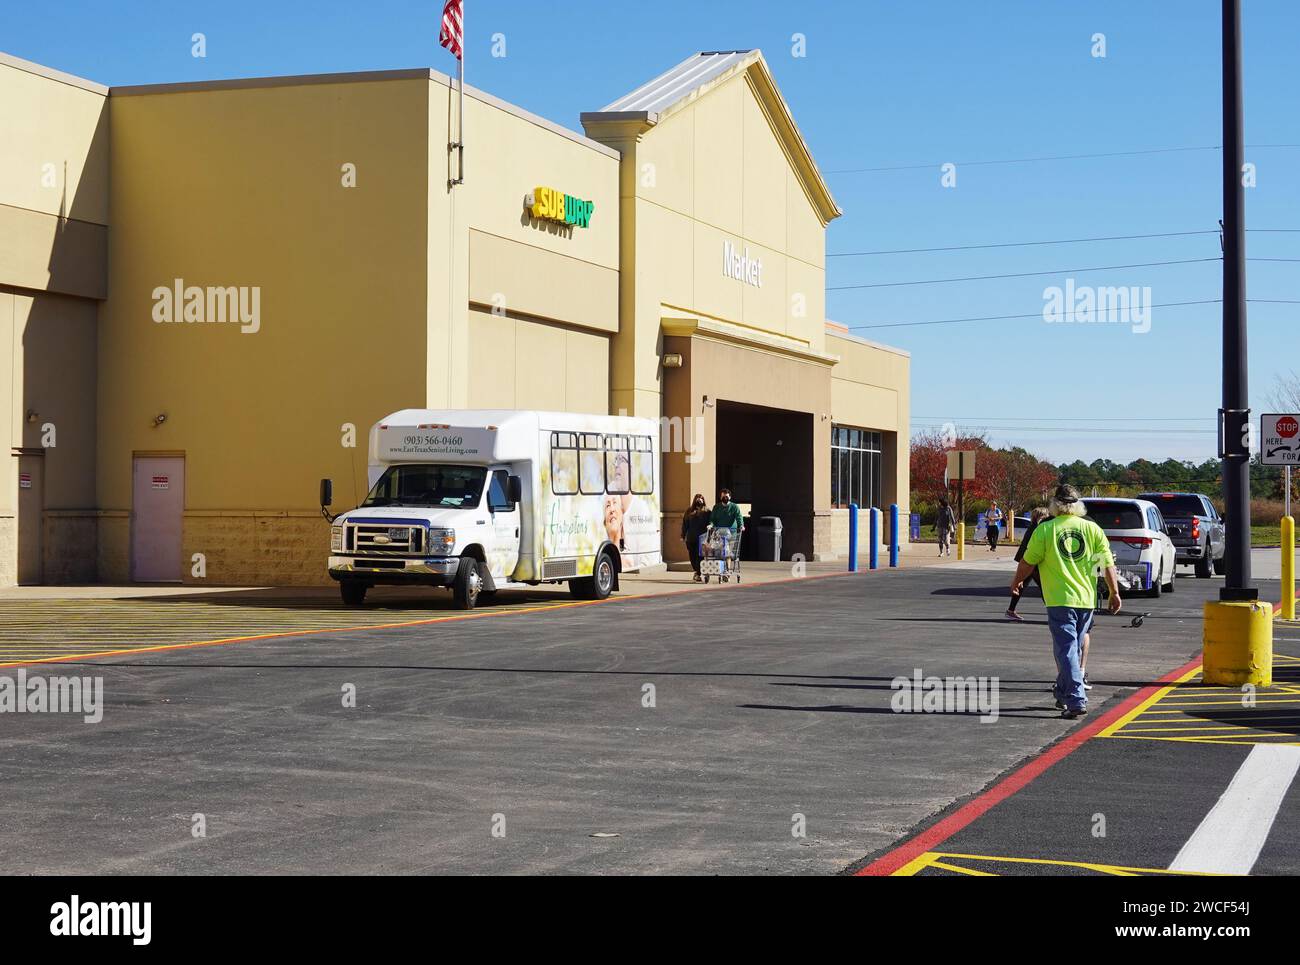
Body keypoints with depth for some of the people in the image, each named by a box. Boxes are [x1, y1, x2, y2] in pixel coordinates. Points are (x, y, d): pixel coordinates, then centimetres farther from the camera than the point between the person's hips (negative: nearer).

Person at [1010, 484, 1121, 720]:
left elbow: (1028, 562, 1)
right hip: (1086, 599, 4)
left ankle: (1076, 701, -16)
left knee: (1066, 650, -5)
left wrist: (1016, 581, 19)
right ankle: (1062, 693, 31)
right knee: (1074, 648, 18)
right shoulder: (1092, 528, 5)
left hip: (1060, 600, -4)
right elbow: (1108, 563, 5)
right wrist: (1114, 592, 13)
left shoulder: (1045, 530, -4)